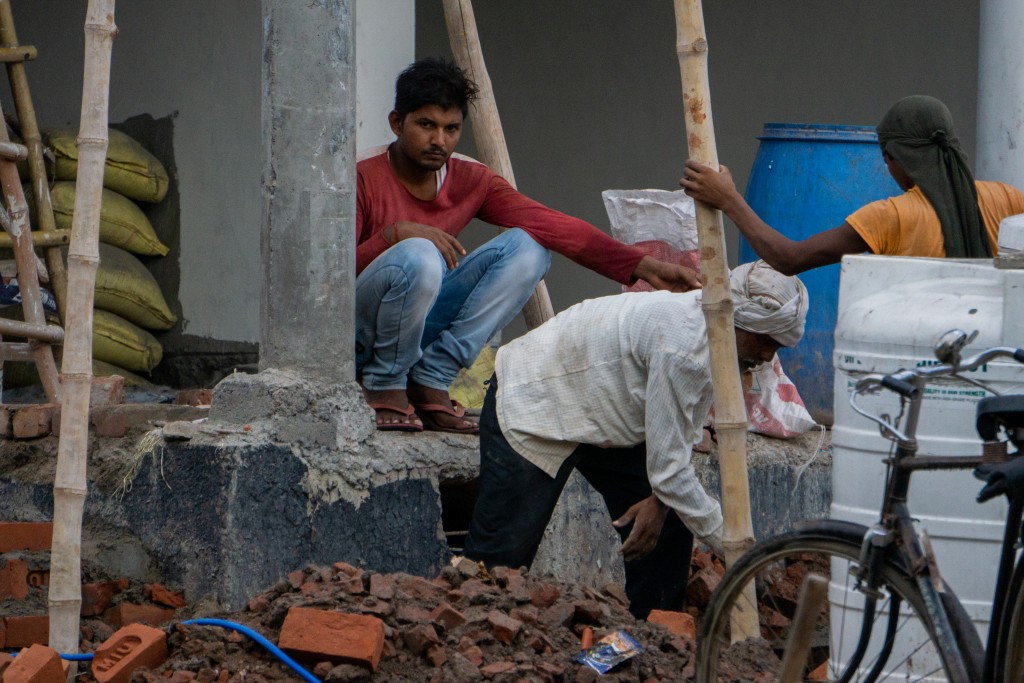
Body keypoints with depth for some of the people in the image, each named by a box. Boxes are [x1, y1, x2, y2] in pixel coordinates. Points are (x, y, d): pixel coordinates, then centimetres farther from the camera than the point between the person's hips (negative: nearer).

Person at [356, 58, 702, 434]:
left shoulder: (470, 181, 1)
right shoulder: (364, 181, -15)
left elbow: (551, 224, -8)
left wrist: (642, 265, -17)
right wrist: (394, 233, -35)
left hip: (422, 327, 6)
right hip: (357, 341, -6)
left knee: (526, 248, -10)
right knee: (418, 256, -36)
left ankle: (430, 381, -10)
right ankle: (384, 388, -13)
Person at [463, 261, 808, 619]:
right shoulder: (681, 347, -36)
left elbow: (681, 438, 3)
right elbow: (669, 465, -31)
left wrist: (659, 500, -12)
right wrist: (732, 547, -24)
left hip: (605, 417, 9)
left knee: (666, 528, 0)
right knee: (503, 551, -12)